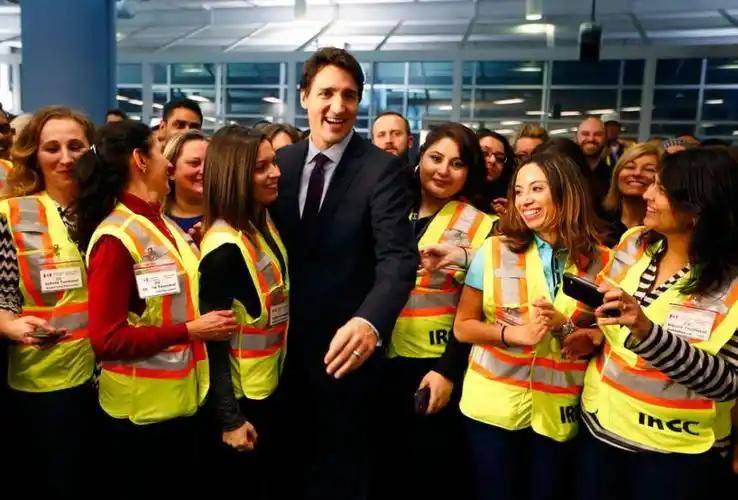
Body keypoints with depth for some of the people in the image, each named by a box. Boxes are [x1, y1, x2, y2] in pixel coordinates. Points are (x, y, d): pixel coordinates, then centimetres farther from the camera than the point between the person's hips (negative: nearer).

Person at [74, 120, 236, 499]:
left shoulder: (164, 225, 6)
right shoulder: (115, 238, -18)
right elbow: (106, 339, -18)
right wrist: (189, 331, -20)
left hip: (182, 398, 8)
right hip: (141, 410, -7)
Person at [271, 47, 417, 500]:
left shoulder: (383, 169, -13)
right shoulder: (282, 162, 2)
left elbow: (398, 257, -23)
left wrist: (370, 321, -40)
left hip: (346, 345, -4)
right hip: (288, 346, 4)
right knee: (294, 462, 23)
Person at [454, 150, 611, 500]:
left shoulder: (599, 261, -3)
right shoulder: (494, 249, -5)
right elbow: (462, 327, -2)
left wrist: (564, 327, -15)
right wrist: (515, 333, -17)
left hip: (560, 410, 1)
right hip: (493, 404, 0)